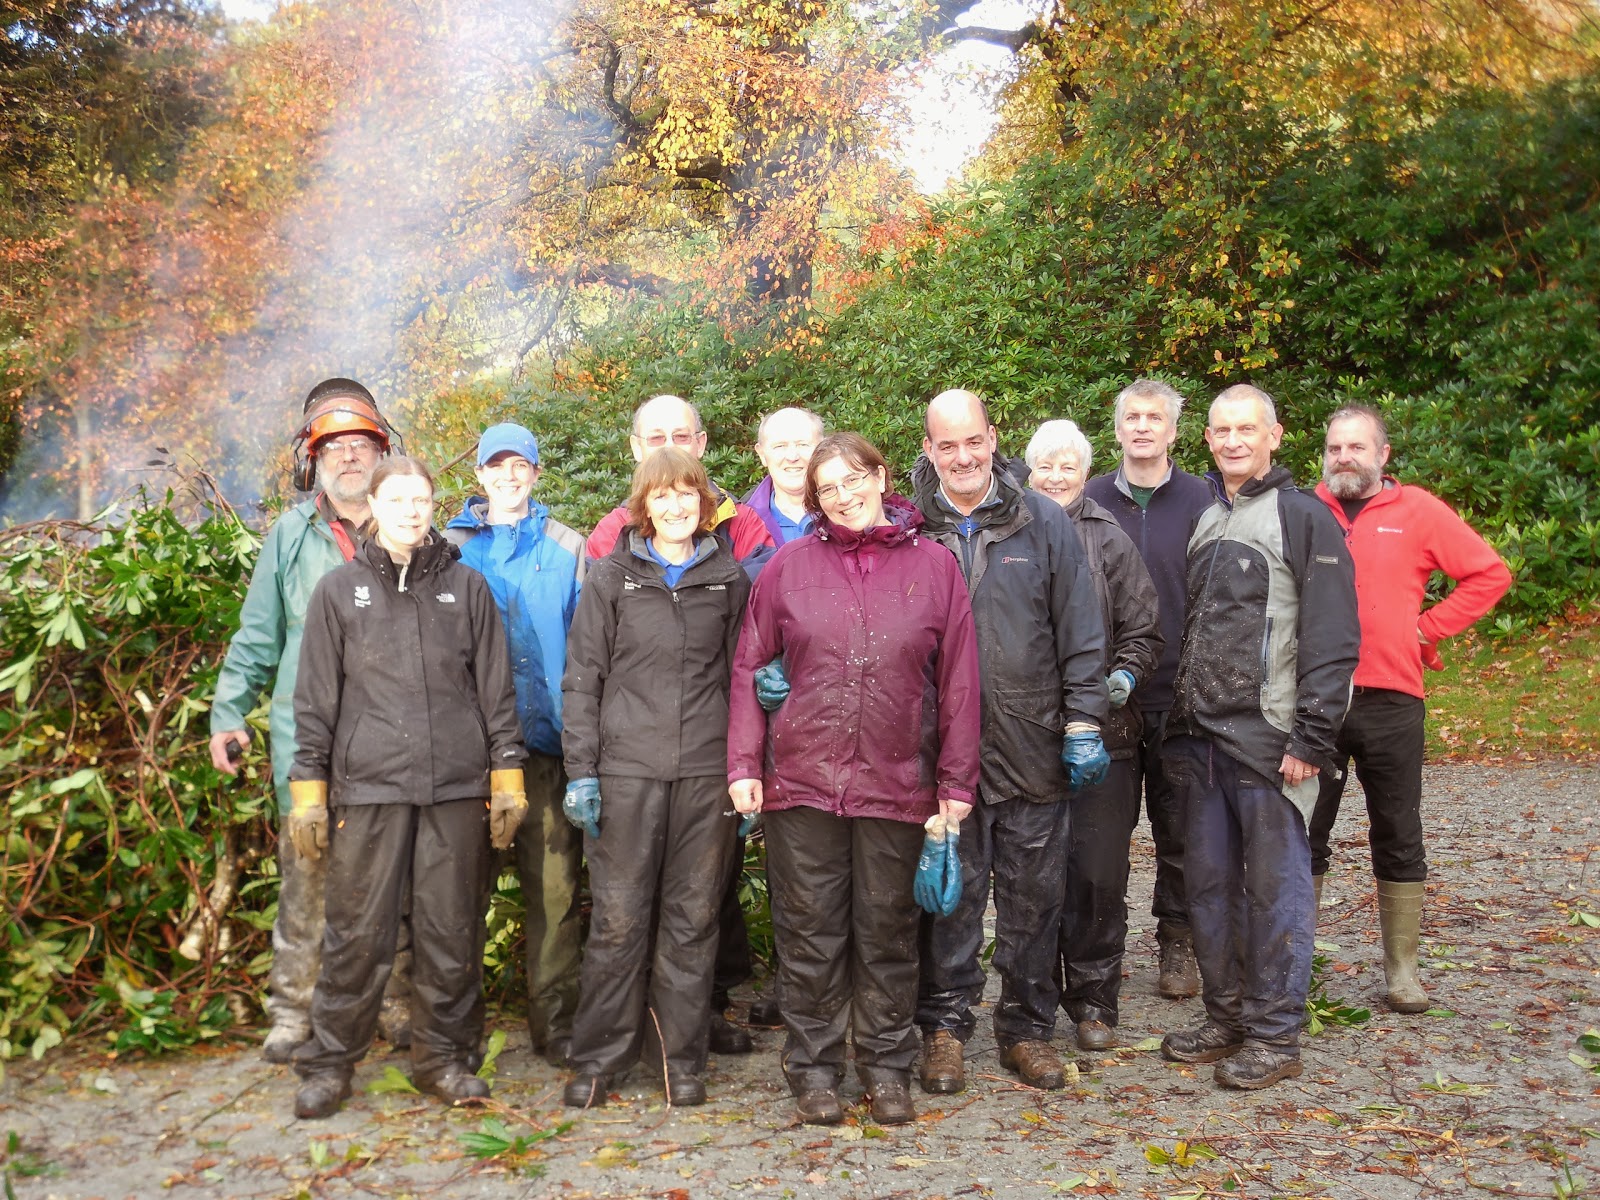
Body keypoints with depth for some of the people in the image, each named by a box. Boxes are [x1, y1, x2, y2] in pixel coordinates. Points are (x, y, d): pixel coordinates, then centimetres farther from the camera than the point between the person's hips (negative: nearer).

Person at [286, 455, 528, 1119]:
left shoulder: (467, 587, 10)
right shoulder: (340, 590, 7)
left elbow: (497, 691, 10)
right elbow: (315, 701, 7)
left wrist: (507, 779, 5)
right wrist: (308, 791, 2)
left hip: (458, 789, 1)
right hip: (368, 788, -1)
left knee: (452, 932, 6)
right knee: (358, 934, 0)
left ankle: (443, 1056, 21)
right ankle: (328, 1063, 15)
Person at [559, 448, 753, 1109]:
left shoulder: (729, 578, 10)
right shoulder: (611, 576, 6)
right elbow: (583, 677, 4)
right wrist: (581, 770, -3)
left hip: (706, 770, 1)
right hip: (627, 768, -1)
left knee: (693, 917, 6)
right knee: (618, 917, 0)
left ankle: (683, 1057, 18)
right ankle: (598, 1058, 13)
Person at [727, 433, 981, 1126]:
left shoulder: (934, 565, 3)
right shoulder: (790, 565, 4)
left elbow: (958, 680, 3)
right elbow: (750, 668, 6)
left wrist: (957, 780, 0)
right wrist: (744, 764, 0)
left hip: (896, 783, 0)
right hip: (802, 780, 0)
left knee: (888, 931, 11)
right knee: (810, 932, 7)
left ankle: (886, 1067, 25)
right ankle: (813, 1068, 21)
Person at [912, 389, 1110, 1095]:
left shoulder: (1044, 524, 4)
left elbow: (1080, 634, 4)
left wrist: (1083, 724, -1)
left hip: (1032, 751, 1)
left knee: (1033, 896, 10)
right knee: (950, 894, 7)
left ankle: (1027, 1026, 24)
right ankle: (945, 1027, 21)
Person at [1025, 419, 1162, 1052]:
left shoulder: (1109, 541, 5)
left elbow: (1143, 631, 6)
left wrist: (1125, 676, -10)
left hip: (1102, 735, 0)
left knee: (1099, 874, 3)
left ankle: (1093, 999, 18)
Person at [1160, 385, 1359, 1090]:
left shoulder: (1303, 518, -5)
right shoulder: (1204, 522, 17)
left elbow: (1333, 639, -11)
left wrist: (1312, 739, -16)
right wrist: (1179, 730, 15)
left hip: (1269, 741, -7)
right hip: (1201, 740, 7)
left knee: (1275, 886, 0)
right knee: (1208, 882, 12)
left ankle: (1274, 1035, 10)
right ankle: (1226, 1019, 24)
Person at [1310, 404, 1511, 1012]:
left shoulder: (1418, 511, 2)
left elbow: (1489, 574, 5)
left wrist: (1428, 628, -2)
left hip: (1390, 699, 0)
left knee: (1399, 840, 7)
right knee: (1304, 835, 7)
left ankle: (1402, 968, 17)